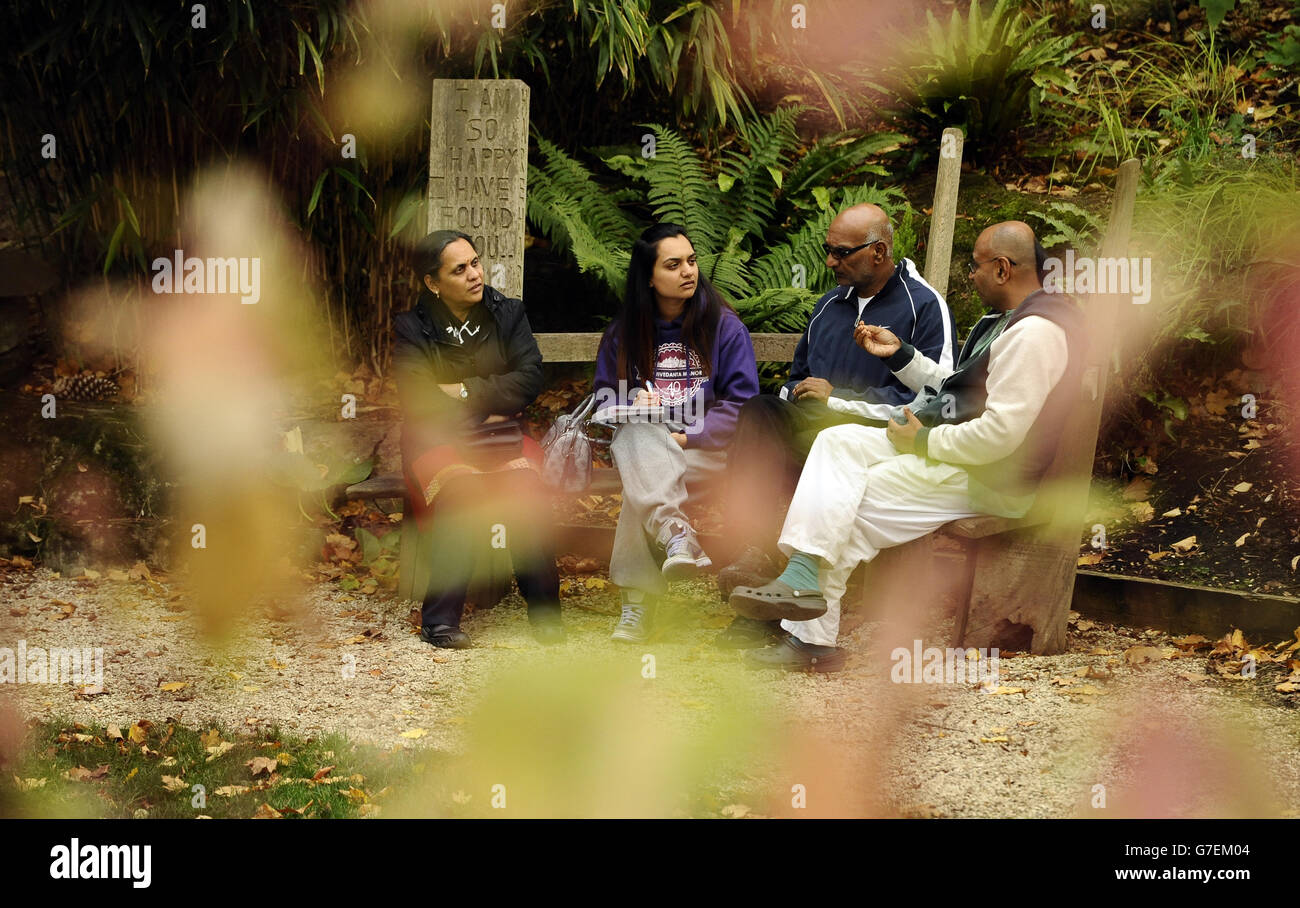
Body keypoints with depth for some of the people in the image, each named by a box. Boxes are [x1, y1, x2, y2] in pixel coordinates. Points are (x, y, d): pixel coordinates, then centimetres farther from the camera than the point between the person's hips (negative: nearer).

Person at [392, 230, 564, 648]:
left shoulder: (507, 313, 10)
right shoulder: (412, 327, 2)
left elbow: (529, 378, -1)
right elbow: (419, 398, -10)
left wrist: (465, 391, -8)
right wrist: (487, 408, -6)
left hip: (500, 438, 2)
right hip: (437, 439, -2)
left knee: (527, 488, -29)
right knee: (463, 492, -34)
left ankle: (544, 611, -19)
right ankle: (440, 620, -27)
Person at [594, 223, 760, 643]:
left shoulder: (723, 325, 3)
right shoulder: (623, 332, 12)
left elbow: (741, 402, -3)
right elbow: (604, 400, 19)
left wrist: (687, 437, -16)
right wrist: (633, 404, -6)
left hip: (706, 445, -2)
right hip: (642, 440, 3)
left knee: (641, 481, -35)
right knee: (641, 443, -37)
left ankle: (638, 604, -39)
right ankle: (676, 537, -59)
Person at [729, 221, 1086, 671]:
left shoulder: (1033, 333, -21)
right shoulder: (1005, 322, 16)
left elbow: (1001, 434, -26)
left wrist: (925, 440, -15)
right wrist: (899, 354, 18)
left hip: (990, 478, -11)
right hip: (949, 447, 11)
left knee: (847, 505, -15)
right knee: (837, 442, -3)